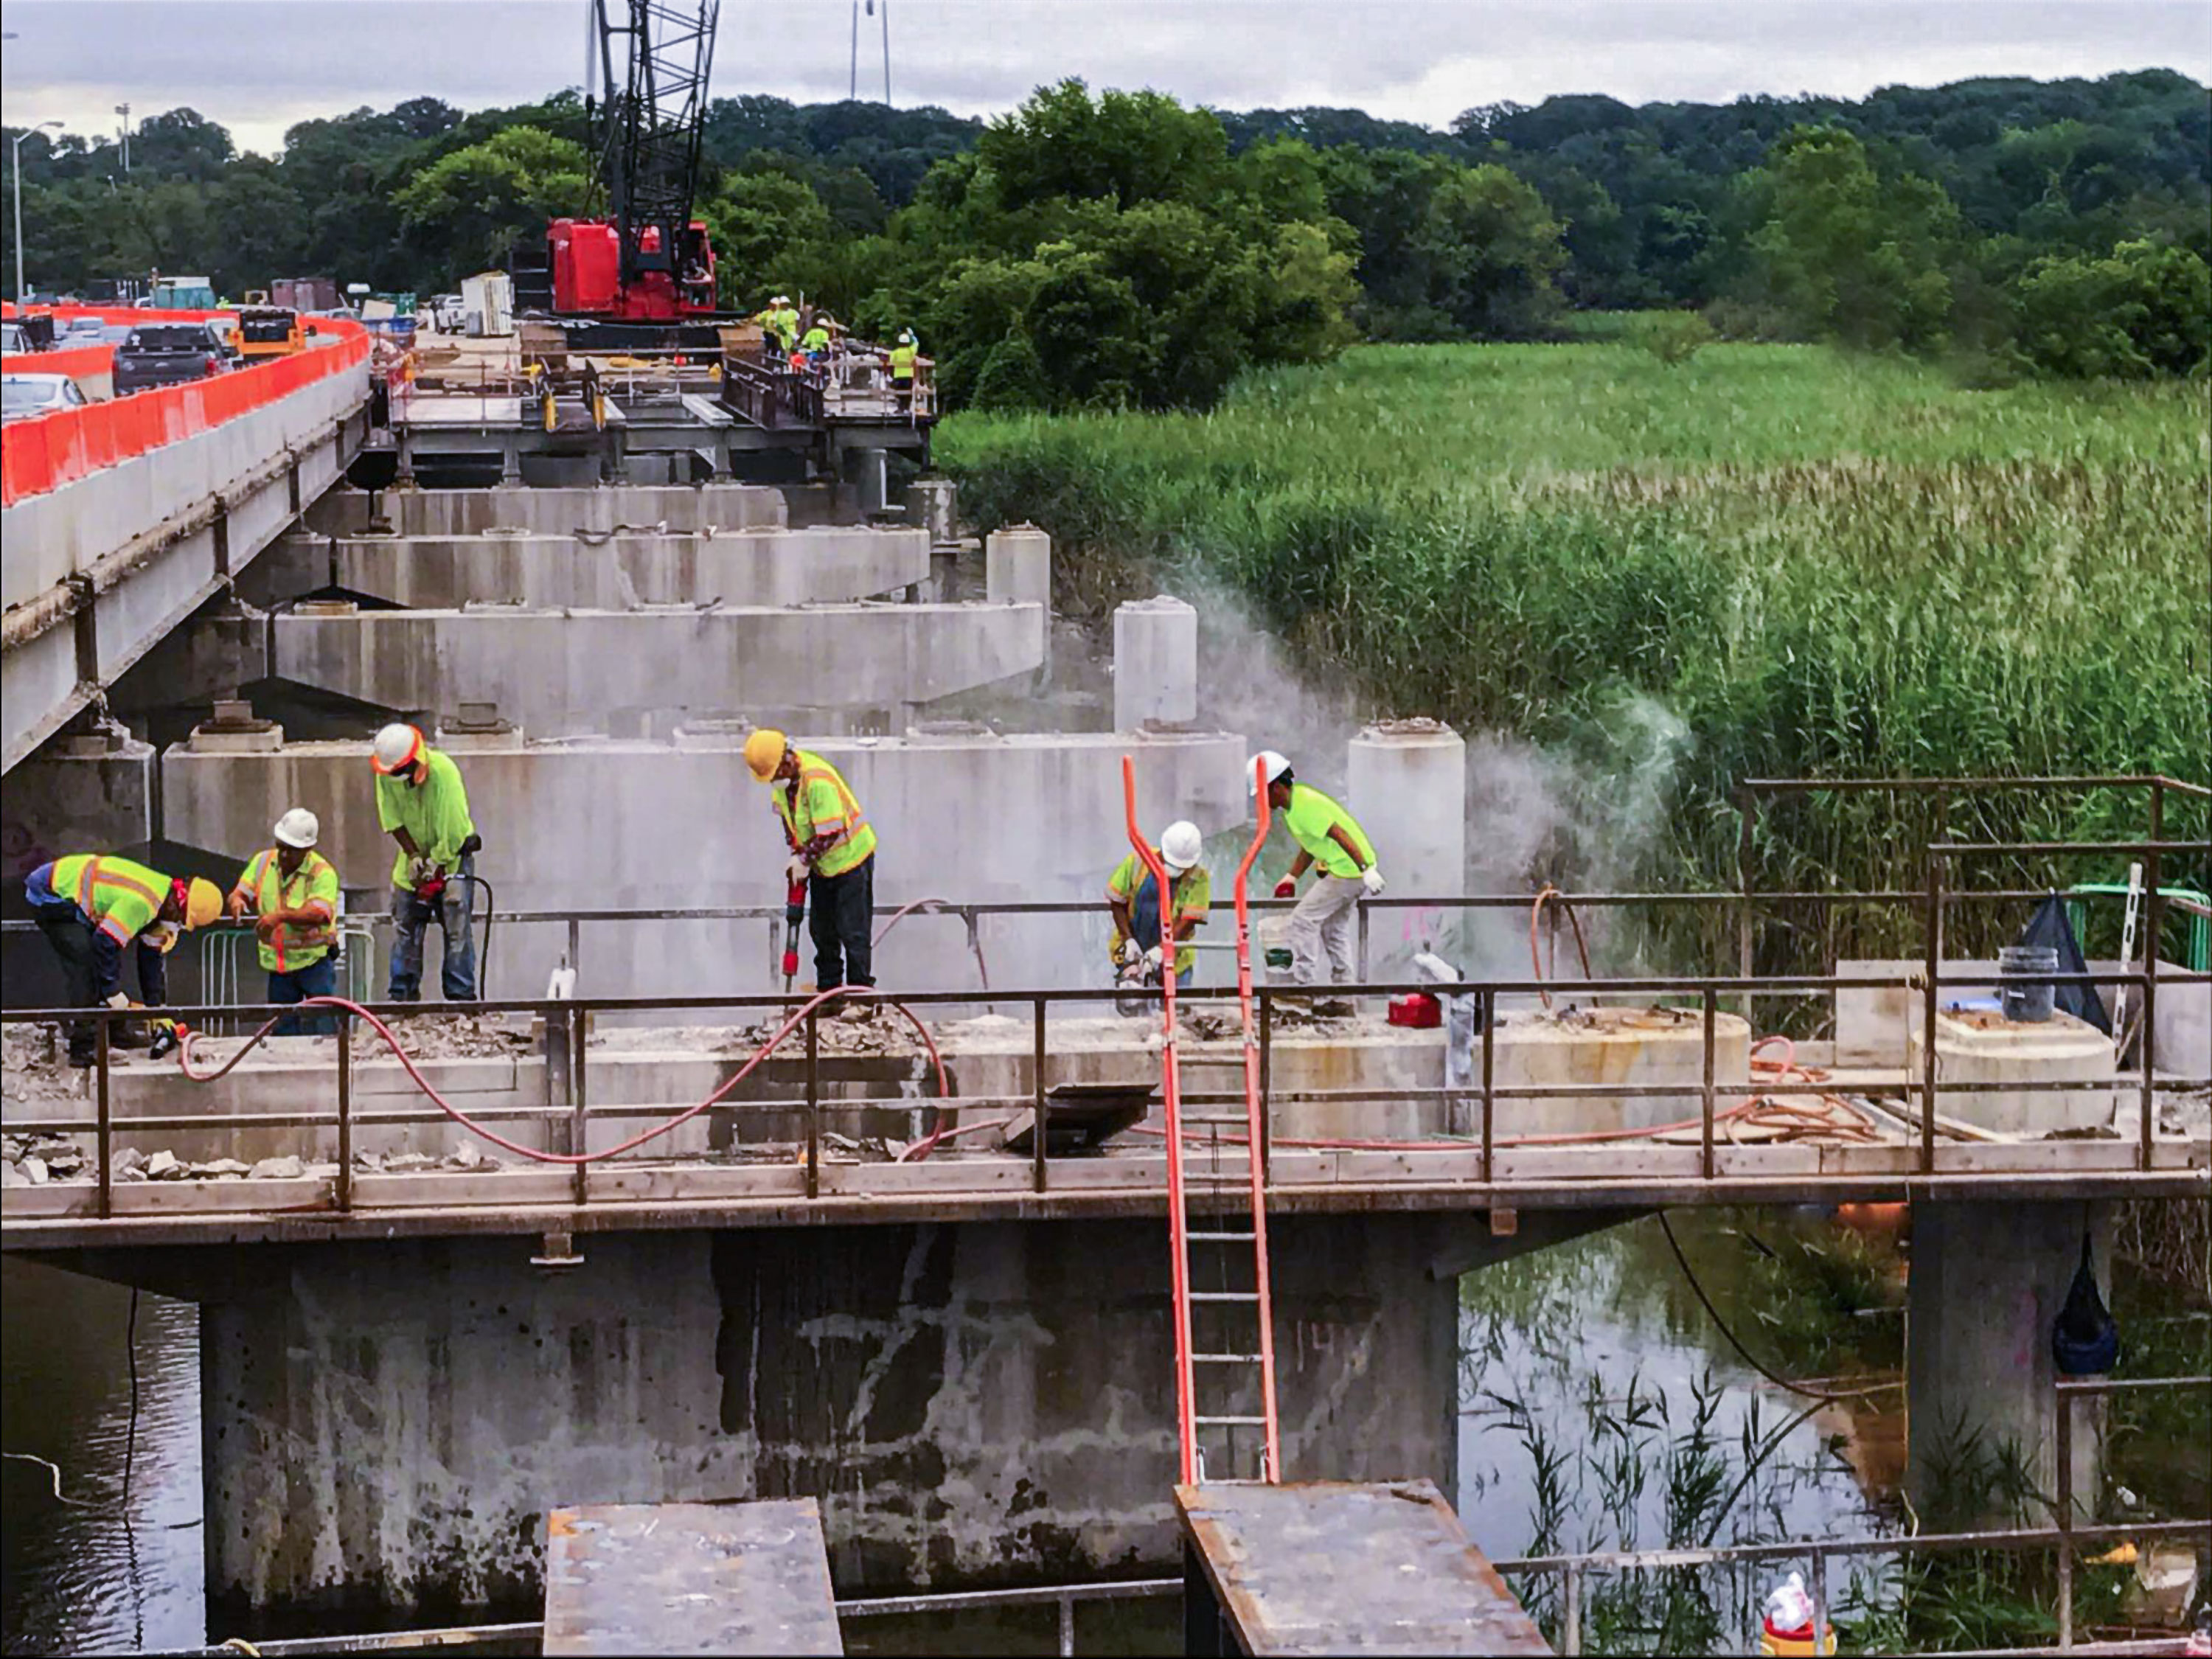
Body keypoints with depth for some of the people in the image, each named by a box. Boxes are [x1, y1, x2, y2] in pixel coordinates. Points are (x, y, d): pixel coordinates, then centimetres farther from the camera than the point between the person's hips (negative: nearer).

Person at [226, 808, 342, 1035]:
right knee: (283, 1028, 9)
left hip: (313, 959, -5)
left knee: (321, 1025, -9)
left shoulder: (322, 872, -13)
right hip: (277, 962, 5)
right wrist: (237, 901, -17)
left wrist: (281, 916, -38)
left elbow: (319, 913, -27)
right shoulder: (263, 861, 6)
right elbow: (242, 891, 9)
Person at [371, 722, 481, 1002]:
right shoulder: (386, 775, -12)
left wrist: (436, 862, -19)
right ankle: (402, 991, 9)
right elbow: (393, 821, -5)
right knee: (405, 926, 3)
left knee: (456, 927, -9)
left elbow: (454, 829, -23)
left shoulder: (443, 771, -26)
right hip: (414, 855, 5)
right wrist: (414, 855, -13)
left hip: (452, 855, -4)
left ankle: (461, 993, -8)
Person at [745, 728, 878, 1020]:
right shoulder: (782, 778, -3)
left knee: (852, 931, -7)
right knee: (821, 930, 13)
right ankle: (829, 994, 22)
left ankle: (862, 999, -3)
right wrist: (796, 852, 3)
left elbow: (830, 832, -28)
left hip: (851, 857, -9)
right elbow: (786, 815, 13)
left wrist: (805, 859, -19)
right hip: (822, 864, 9)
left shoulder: (817, 780, -30)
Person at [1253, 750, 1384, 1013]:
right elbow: (1309, 846, 23)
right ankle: (1342, 999, 20)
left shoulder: (1305, 804, -20)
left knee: (1303, 919, -8)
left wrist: (1367, 870, -29)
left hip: (1349, 869, -11)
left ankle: (1305, 987, -6)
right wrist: (1291, 878, 17)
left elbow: (1340, 835, -26)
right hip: (1344, 869, 11)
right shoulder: (1293, 805, 13)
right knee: (1333, 928, 15)